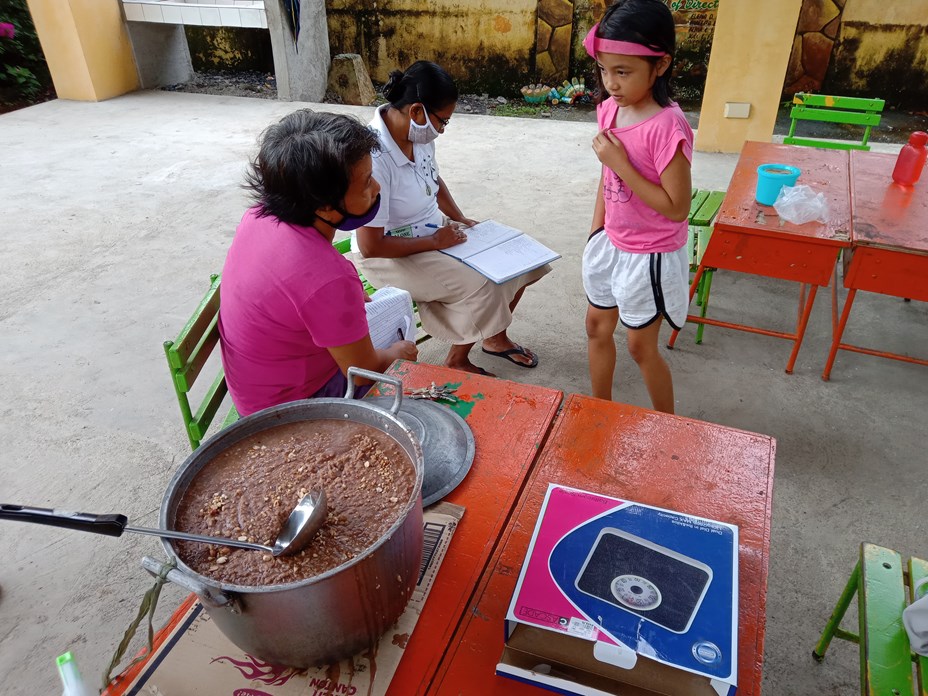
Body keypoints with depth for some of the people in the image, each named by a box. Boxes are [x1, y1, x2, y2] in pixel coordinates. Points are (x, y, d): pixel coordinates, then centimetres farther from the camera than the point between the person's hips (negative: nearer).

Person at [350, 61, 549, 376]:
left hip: (435, 232, 8)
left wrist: (460, 219, 1)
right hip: (390, 255, -8)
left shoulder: (418, 133, -6)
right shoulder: (374, 159, -31)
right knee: (480, 287, -24)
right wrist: (434, 241, -21)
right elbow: (370, 246, -28)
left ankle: (495, 337, 23)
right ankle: (457, 361, 3)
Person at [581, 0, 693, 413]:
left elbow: (677, 208, -26)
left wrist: (621, 164, -27)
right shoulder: (610, 109, -3)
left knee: (640, 346, 7)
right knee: (597, 326, 19)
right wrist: (596, 234, 13)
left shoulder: (667, 126, -26)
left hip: (649, 256, -8)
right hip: (611, 245, 8)